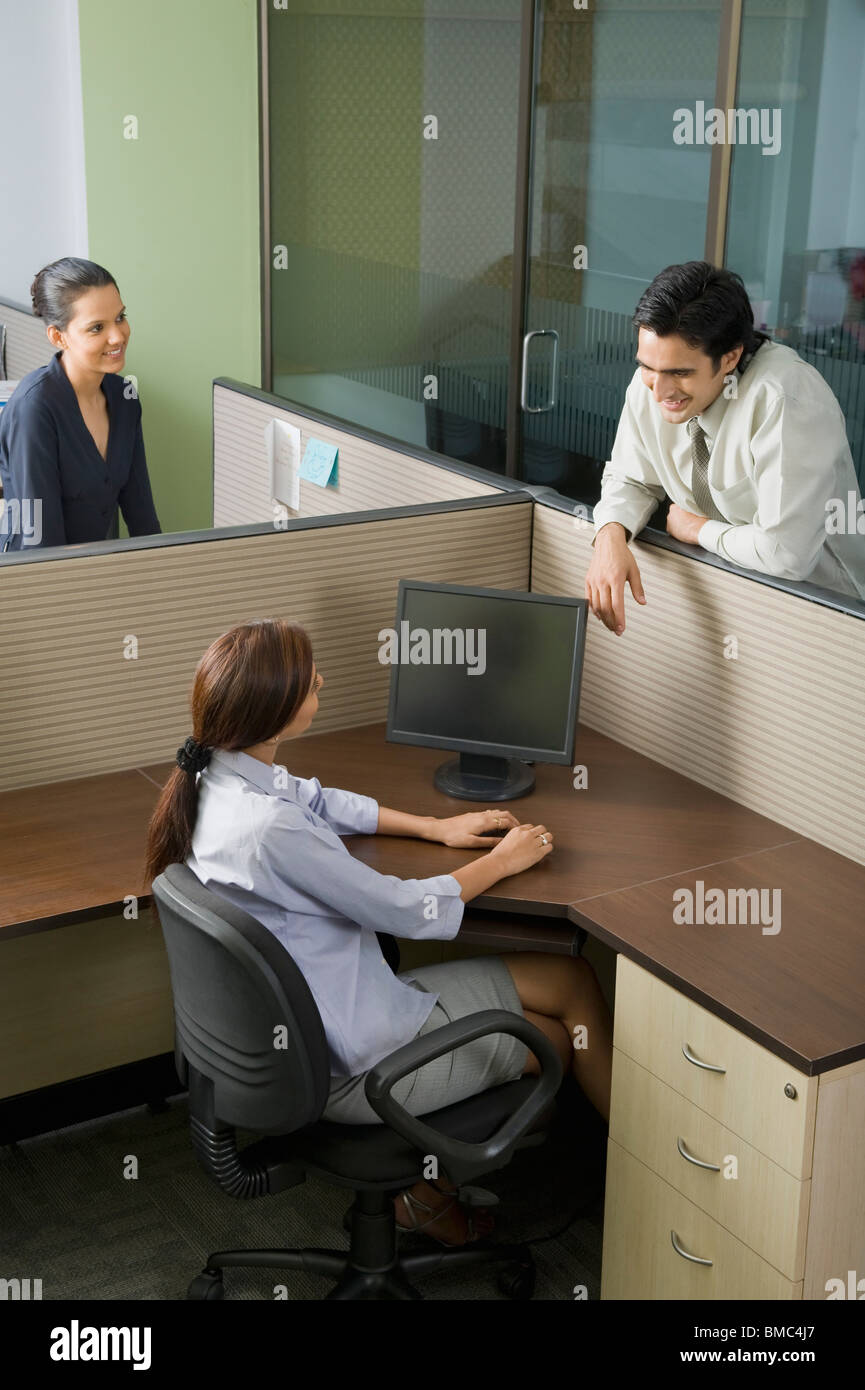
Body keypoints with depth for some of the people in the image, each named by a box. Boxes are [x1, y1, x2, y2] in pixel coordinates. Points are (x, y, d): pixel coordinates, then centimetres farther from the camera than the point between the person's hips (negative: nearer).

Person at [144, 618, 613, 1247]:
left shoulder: (220, 776, -5)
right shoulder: (268, 829, -33)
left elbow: (324, 802, 17)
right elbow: (409, 911, -21)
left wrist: (435, 826, 12)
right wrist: (501, 861, -4)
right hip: (357, 1060, -9)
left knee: (574, 978, 14)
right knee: (563, 1040, 10)